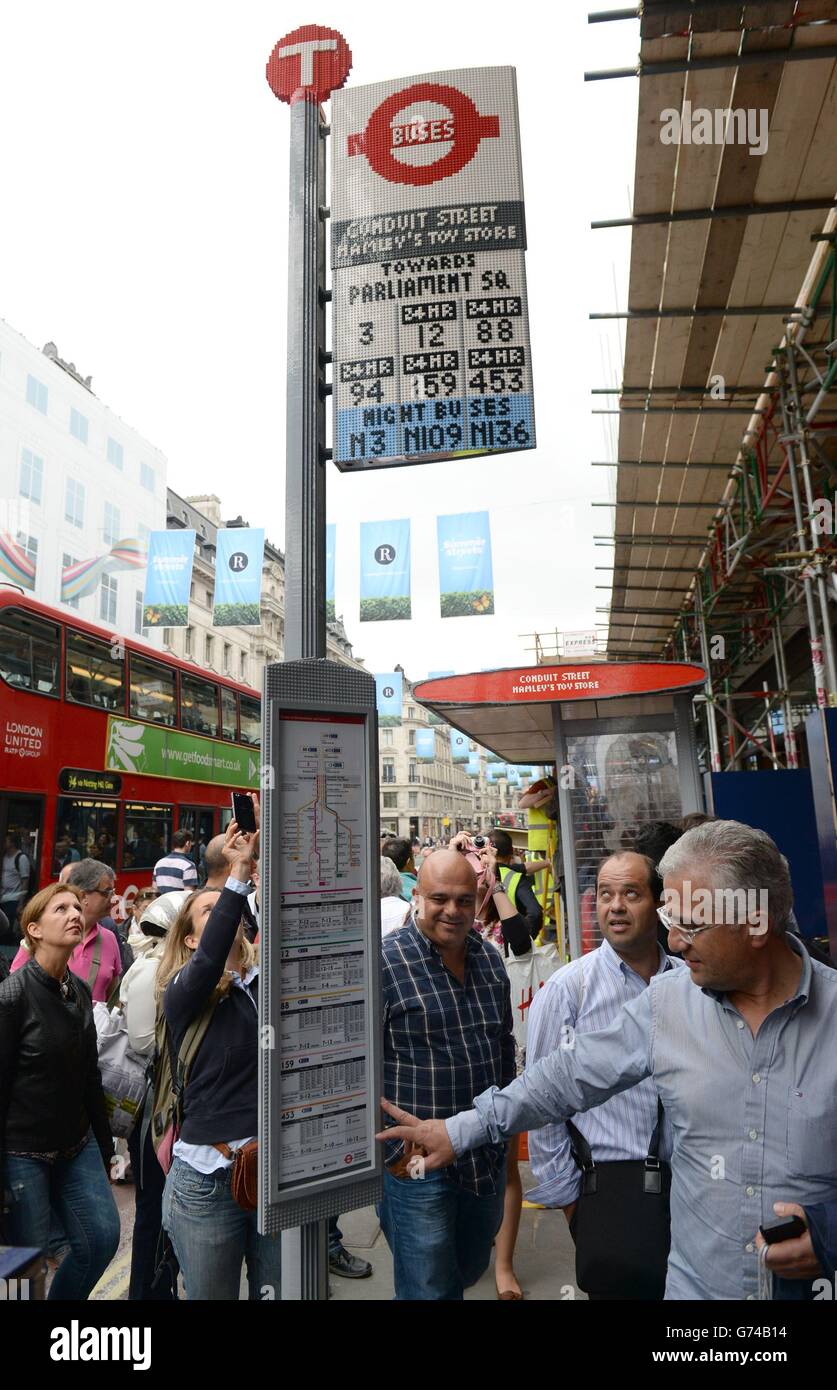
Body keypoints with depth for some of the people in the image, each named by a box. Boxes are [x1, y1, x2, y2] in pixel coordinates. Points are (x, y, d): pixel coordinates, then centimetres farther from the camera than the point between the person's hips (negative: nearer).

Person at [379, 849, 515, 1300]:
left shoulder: (490, 958, 2)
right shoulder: (384, 962, -19)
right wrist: (393, 1151, -14)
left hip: (489, 1158, 7)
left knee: (471, 1268, 24)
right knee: (432, 1288, 9)